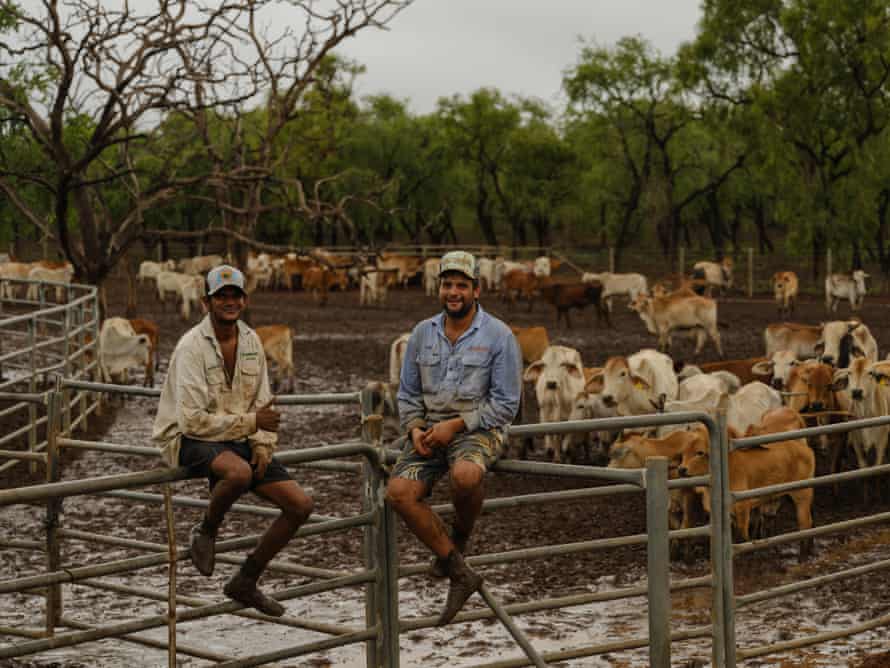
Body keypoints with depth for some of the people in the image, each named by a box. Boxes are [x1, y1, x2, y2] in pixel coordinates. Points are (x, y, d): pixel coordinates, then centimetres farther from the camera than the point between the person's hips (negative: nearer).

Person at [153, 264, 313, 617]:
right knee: (239, 472, -41)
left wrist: (262, 445, -5)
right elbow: (194, 420, -21)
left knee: (300, 505, -4)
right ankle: (205, 531, -8)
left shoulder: (250, 340, 6)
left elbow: (262, 401, 12)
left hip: (240, 440, 7)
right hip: (190, 440, -7)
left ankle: (245, 582, 12)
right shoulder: (192, 346, -16)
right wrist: (251, 422, -20)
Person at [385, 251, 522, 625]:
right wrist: (415, 429, -4)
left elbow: (505, 404, -5)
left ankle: (458, 539, -4)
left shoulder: (498, 336, -3)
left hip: (477, 429, -4)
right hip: (428, 430, 4)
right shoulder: (423, 334, 10)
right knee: (399, 491, -22)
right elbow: (407, 394, 17)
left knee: (466, 475, -38)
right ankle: (460, 573, -14)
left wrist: (456, 424, -14)